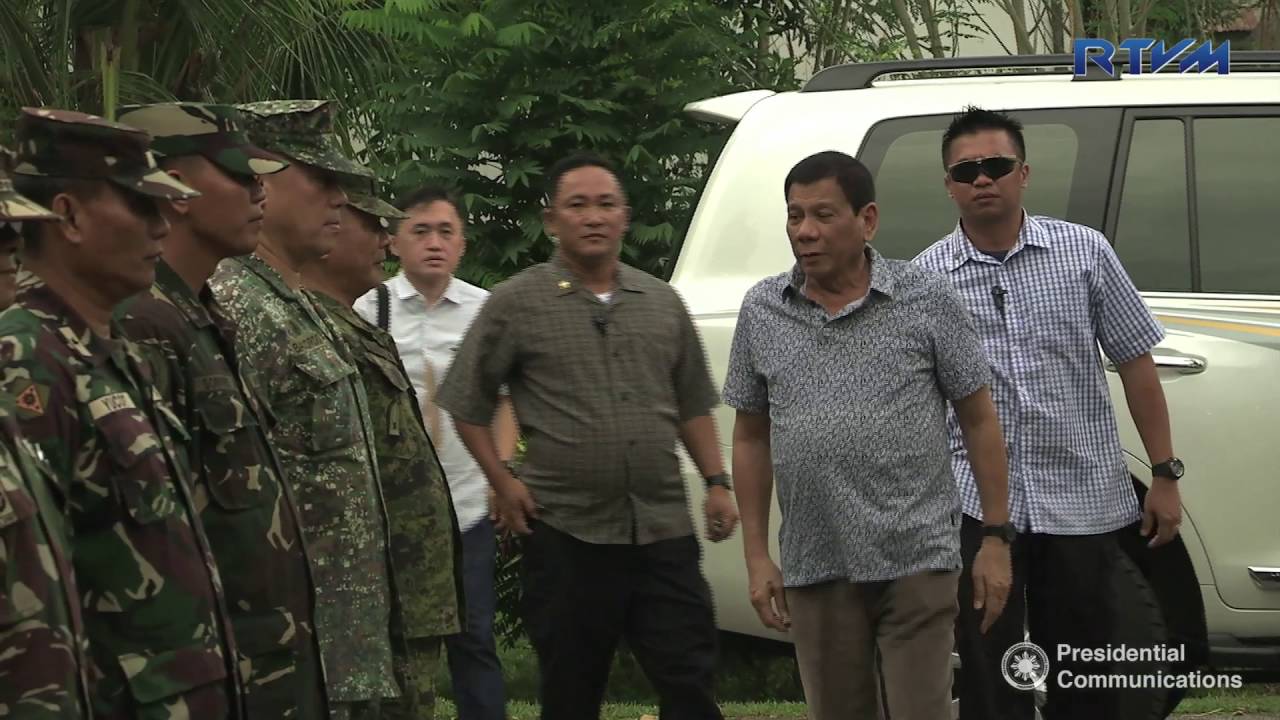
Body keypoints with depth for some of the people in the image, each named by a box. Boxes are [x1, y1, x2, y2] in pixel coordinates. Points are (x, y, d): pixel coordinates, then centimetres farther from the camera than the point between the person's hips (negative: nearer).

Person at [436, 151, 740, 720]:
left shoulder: (663, 303, 12)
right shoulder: (516, 304, 0)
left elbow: (693, 406, 19)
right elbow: (467, 402, 4)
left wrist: (716, 482, 11)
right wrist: (502, 481, -3)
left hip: (664, 529, 3)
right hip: (566, 535, -3)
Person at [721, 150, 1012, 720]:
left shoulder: (929, 302, -1)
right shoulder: (762, 311, 7)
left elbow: (979, 421, 3)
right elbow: (751, 438, 12)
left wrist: (996, 537, -1)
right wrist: (756, 556, 7)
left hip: (916, 561, -3)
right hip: (813, 568, 3)